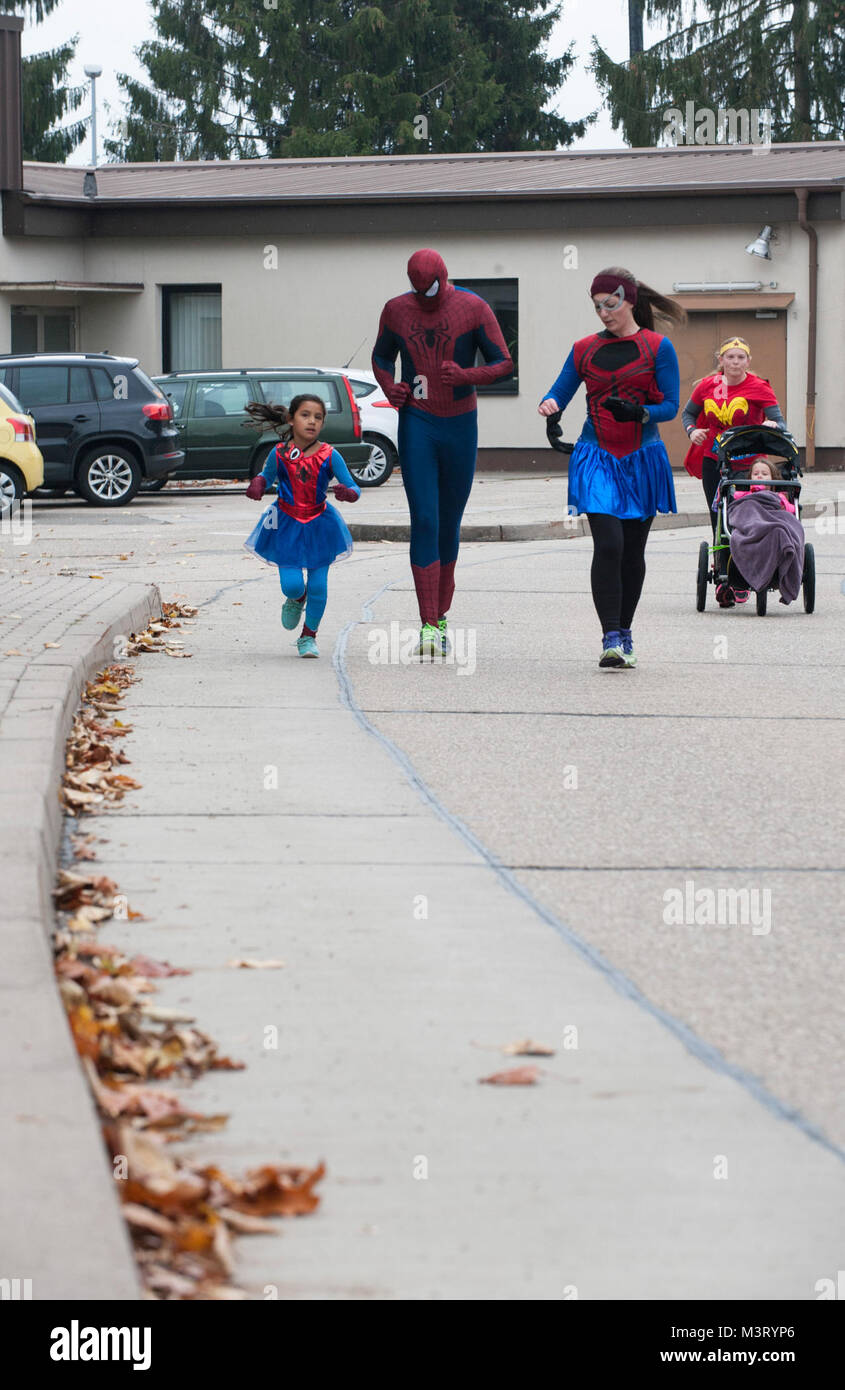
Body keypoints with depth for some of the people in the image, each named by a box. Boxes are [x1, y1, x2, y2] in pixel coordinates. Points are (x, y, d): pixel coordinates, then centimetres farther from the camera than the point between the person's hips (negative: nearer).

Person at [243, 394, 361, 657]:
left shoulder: (329, 456, -14)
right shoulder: (279, 454, -11)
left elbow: (354, 488, -13)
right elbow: (266, 476, 10)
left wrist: (347, 493, -35)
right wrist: (257, 486, -12)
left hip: (319, 526, 0)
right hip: (287, 525, 0)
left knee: (318, 585, 0)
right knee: (292, 584, -7)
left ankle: (308, 637, 22)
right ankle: (296, 598, 32)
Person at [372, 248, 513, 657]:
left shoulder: (474, 309, -5)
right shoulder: (396, 310, 2)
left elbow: (503, 364, -4)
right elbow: (381, 357, 19)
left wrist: (466, 376, -24)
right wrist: (389, 387, -3)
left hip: (459, 426, 0)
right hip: (416, 426, 0)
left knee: (448, 525, 9)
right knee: (424, 522, -11)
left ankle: (441, 615, 24)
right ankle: (429, 626, -15)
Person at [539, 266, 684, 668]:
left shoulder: (658, 348, 1)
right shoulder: (584, 350, 7)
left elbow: (670, 406, -4)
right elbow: (560, 391, 6)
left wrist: (638, 413, -24)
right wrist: (549, 404, -18)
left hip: (642, 459, 0)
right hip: (597, 458, 0)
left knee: (632, 551, 8)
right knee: (608, 545, -14)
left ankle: (624, 632, 23)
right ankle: (611, 639, -15)